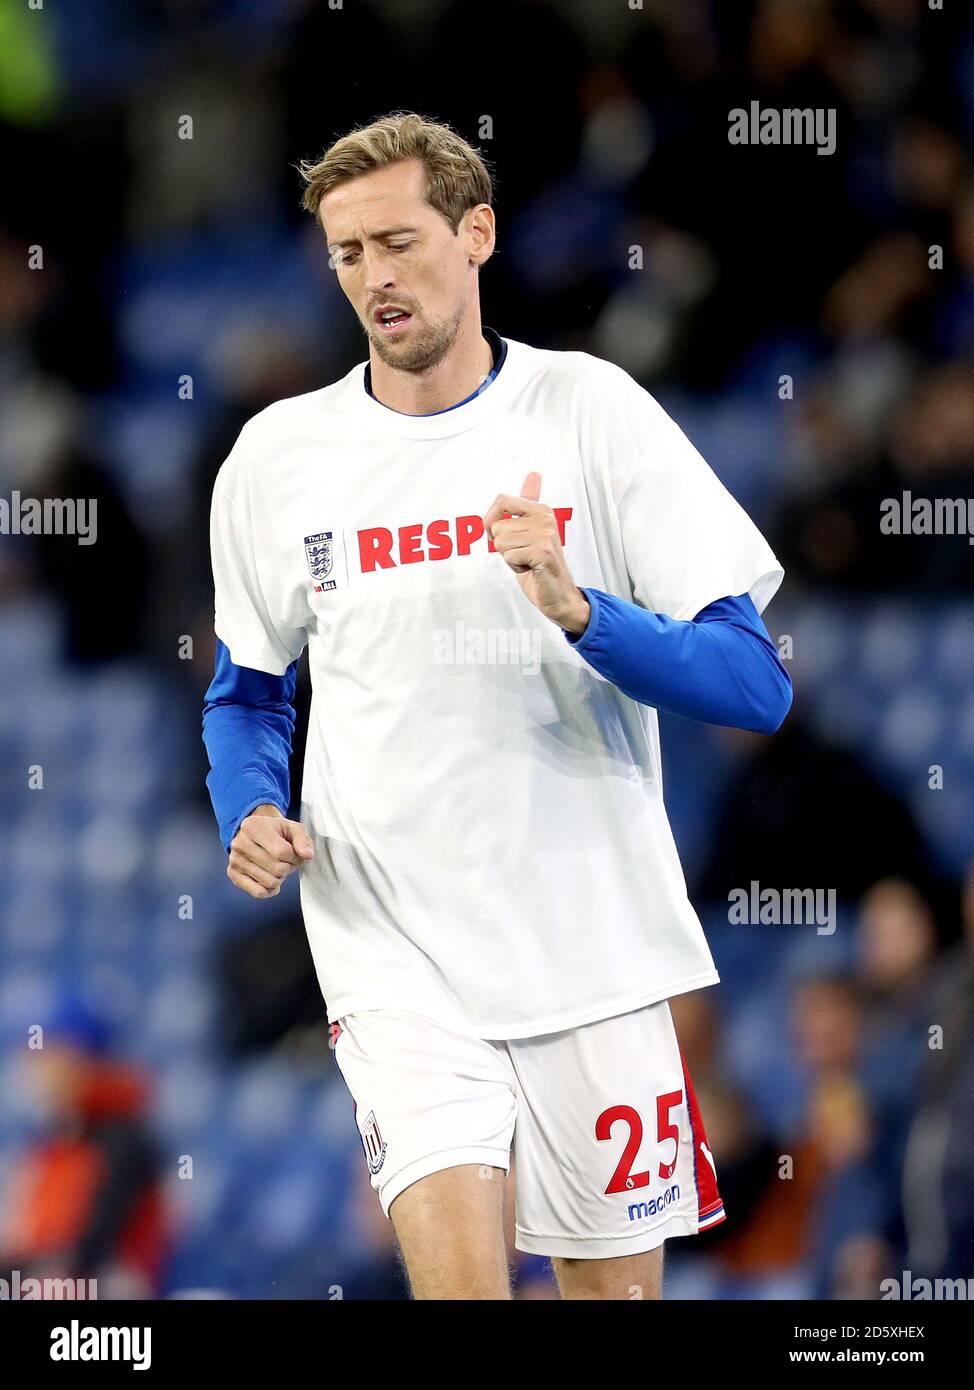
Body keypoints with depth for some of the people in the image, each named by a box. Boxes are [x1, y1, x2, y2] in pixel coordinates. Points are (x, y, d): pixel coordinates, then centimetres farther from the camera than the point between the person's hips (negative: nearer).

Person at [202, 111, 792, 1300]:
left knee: (614, 1283, 7)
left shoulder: (591, 411, -2)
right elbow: (248, 691, 20)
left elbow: (756, 687, -5)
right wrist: (252, 819, 0)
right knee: (459, 1265, -21)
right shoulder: (276, 457, 5)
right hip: (391, 941, 0)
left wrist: (579, 612, -22)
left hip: (591, 933, 0)